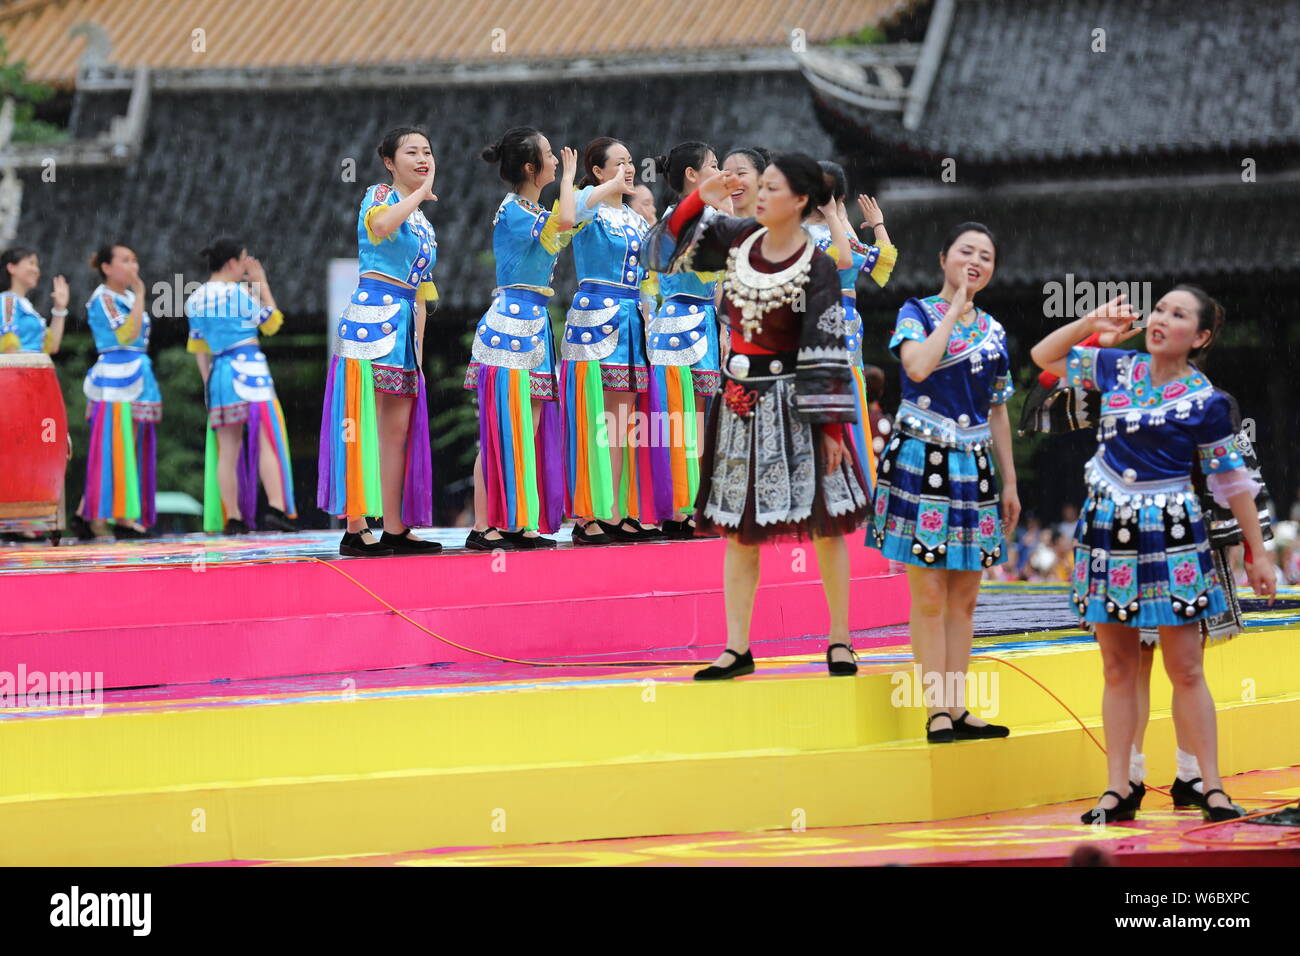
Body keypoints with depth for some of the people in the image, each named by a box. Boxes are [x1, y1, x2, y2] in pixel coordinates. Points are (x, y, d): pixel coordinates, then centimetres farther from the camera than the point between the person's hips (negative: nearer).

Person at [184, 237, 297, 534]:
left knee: (227, 450, 5)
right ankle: (277, 508, -18)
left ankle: (232, 519, 2)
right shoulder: (237, 292, -9)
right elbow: (271, 323, 1)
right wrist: (261, 284, 7)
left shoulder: (195, 300, 10)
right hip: (249, 369, -6)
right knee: (268, 441, -7)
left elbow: (199, 348, 15)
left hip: (218, 374, 6)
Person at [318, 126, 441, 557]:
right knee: (364, 424, -11)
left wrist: (419, 349, 17)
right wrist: (422, 192, -13)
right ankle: (355, 529, -14)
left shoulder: (424, 224, 23)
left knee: (398, 429, 5)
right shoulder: (379, 196, -1)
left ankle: (395, 529, 6)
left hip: (405, 326, 8)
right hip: (373, 314, -8)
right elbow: (382, 223, -27)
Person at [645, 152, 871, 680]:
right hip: (739, 398, 5)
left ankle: (840, 641, 7)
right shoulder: (738, 238, 3)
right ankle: (737, 648, 10)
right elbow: (673, 242, 14)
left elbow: (826, 352, -12)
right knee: (738, 526, 6)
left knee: (823, 524, -2)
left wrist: (830, 426, -14)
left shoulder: (816, 267, -12)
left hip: (792, 399, -5)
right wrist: (700, 199, -3)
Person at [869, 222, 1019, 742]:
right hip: (922, 460, -5)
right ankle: (936, 712, -3)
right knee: (929, 595, -6)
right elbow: (918, 366, -22)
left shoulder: (994, 332, 13)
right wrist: (956, 310, -12)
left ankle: (957, 708, 12)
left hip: (973, 466, 5)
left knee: (964, 597, 7)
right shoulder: (917, 312, -1)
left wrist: (1009, 483, 16)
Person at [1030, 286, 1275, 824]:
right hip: (1108, 530, 4)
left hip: (1170, 536, -4)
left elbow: (1231, 478, -1)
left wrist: (1257, 553, 0)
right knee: (1118, 669, 7)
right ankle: (1118, 790, 9)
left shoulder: (1205, 402, -8)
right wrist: (1092, 323, -1)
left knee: (1185, 671, -2)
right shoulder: (1117, 369, 4)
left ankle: (1212, 788, 3)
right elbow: (1044, 357, 15)